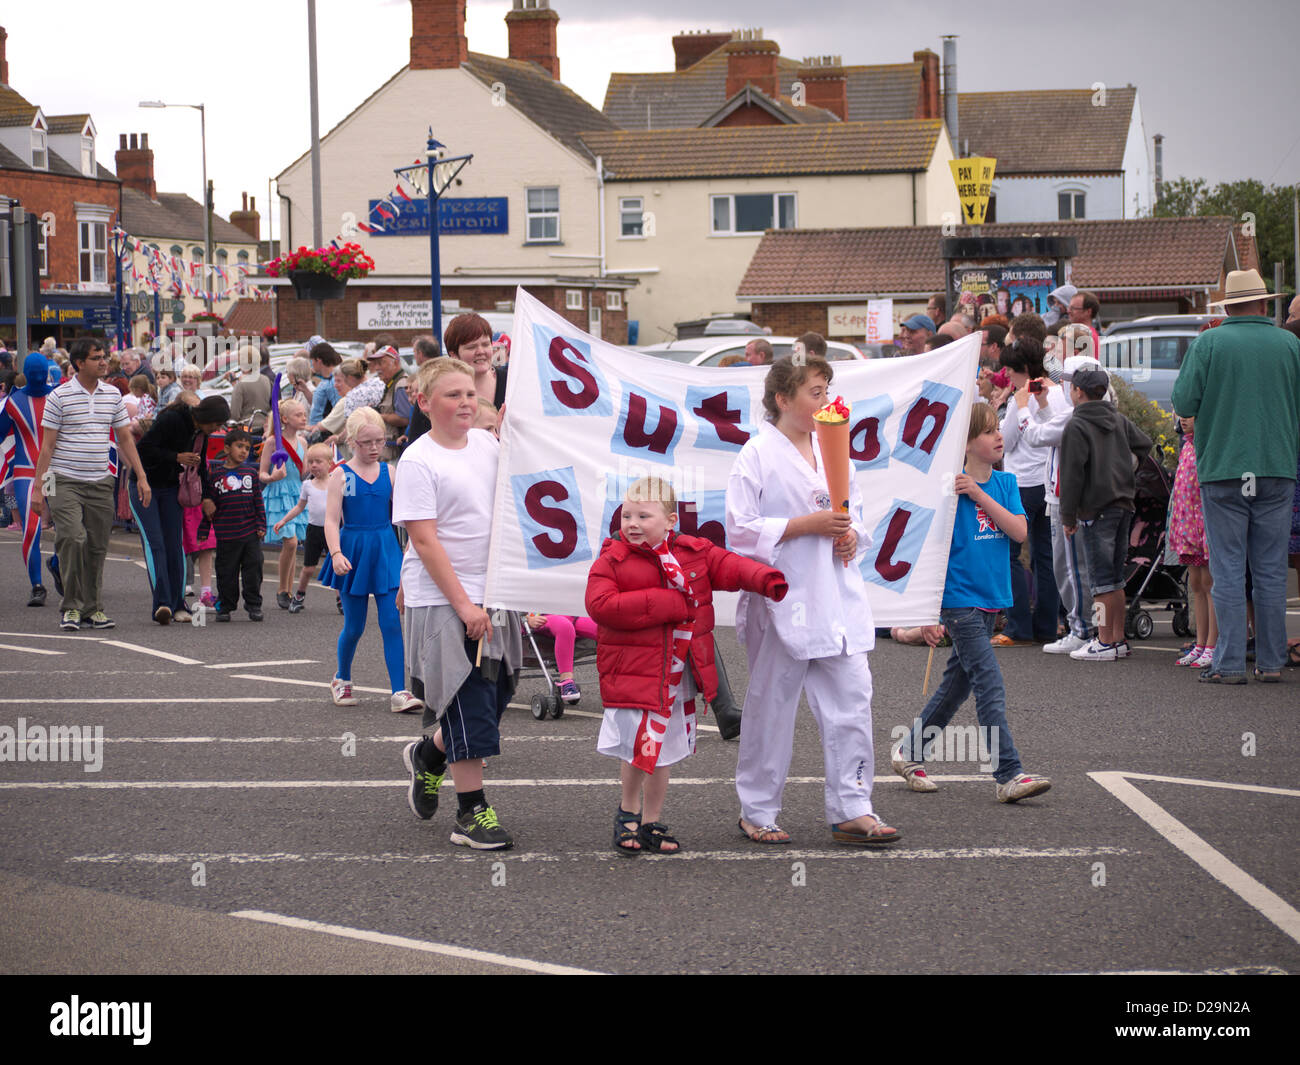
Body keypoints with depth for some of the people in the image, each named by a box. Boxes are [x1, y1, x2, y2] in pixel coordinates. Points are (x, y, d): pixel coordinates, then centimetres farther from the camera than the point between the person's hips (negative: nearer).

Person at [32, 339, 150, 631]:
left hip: (100, 483, 4)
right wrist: (38, 486, -6)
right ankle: (71, 607, -9)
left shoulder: (113, 395, 9)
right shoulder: (60, 396, -4)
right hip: (65, 482, -4)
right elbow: (48, 445, -2)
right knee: (73, 538, -19)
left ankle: (93, 608, 14)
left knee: (97, 547, 4)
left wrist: (142, 478, 9)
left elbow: (125, 439, 15)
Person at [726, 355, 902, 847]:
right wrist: (808, 524, -17)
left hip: (835, 598, 6)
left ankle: (852, 809, 5)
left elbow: (856, 511, 22)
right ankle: (757, 811, 16)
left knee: (852, 697, 0)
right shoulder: (757, 453, -7)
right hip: (781, 599, -6)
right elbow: (742, 529, -14)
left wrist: (852, 533, -1)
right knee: (771, 705, 3)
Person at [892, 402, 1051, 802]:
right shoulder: (951, 490, -11)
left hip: (990, 600, 7)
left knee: (957, 684, 15)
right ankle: (1009, 775, -13)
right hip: (959, 601, -7)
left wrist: (980, 496, -18)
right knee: (991, 688, -12)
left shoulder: (1004, 483, 7)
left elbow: (1019, 531, -7)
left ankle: (908, 754, 28)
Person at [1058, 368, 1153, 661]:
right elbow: (1146, 447, 19)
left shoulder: (1075, 427, -9)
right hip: (1124, 507, 7)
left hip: (1096, 510, -7)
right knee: (1115, 577, 13)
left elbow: (1072, 474, -11)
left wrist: (1068, 516, -7)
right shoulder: (1119, 420, 12)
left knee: (1102, 579, -5)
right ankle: (1119, 640, 16)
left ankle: (1105, 643, -4)